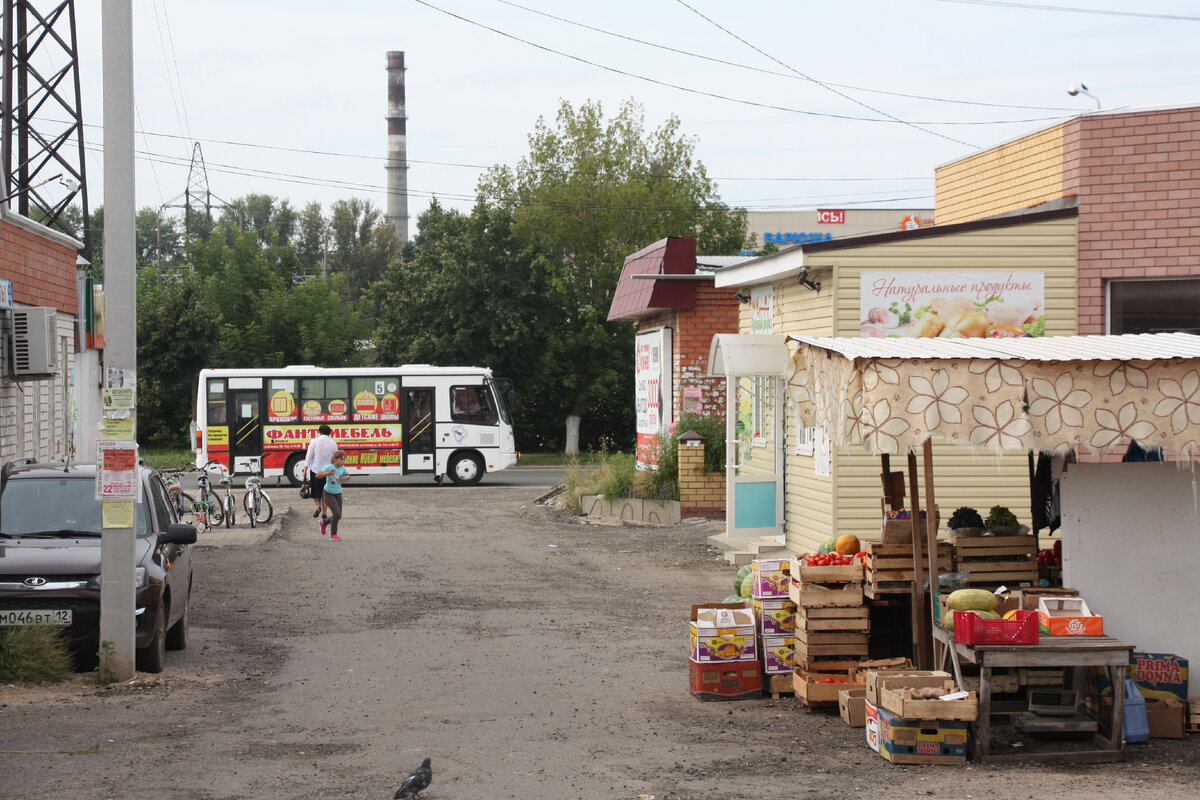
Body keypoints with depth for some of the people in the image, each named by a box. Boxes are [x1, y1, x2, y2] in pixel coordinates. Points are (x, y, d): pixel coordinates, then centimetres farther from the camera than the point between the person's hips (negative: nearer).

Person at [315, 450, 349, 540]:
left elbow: (348, 476, 14)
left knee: (338, 516, 9)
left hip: (338, 494, 6)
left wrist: (346, 478, -10)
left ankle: (324, 522, 39)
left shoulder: (343, 468, -4)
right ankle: (333, 534, 0)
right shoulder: (329, 467, -18)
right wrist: (328, 473, -38)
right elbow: (318, 475, -24)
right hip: (328, 494, -6)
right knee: (336, 513, -19)